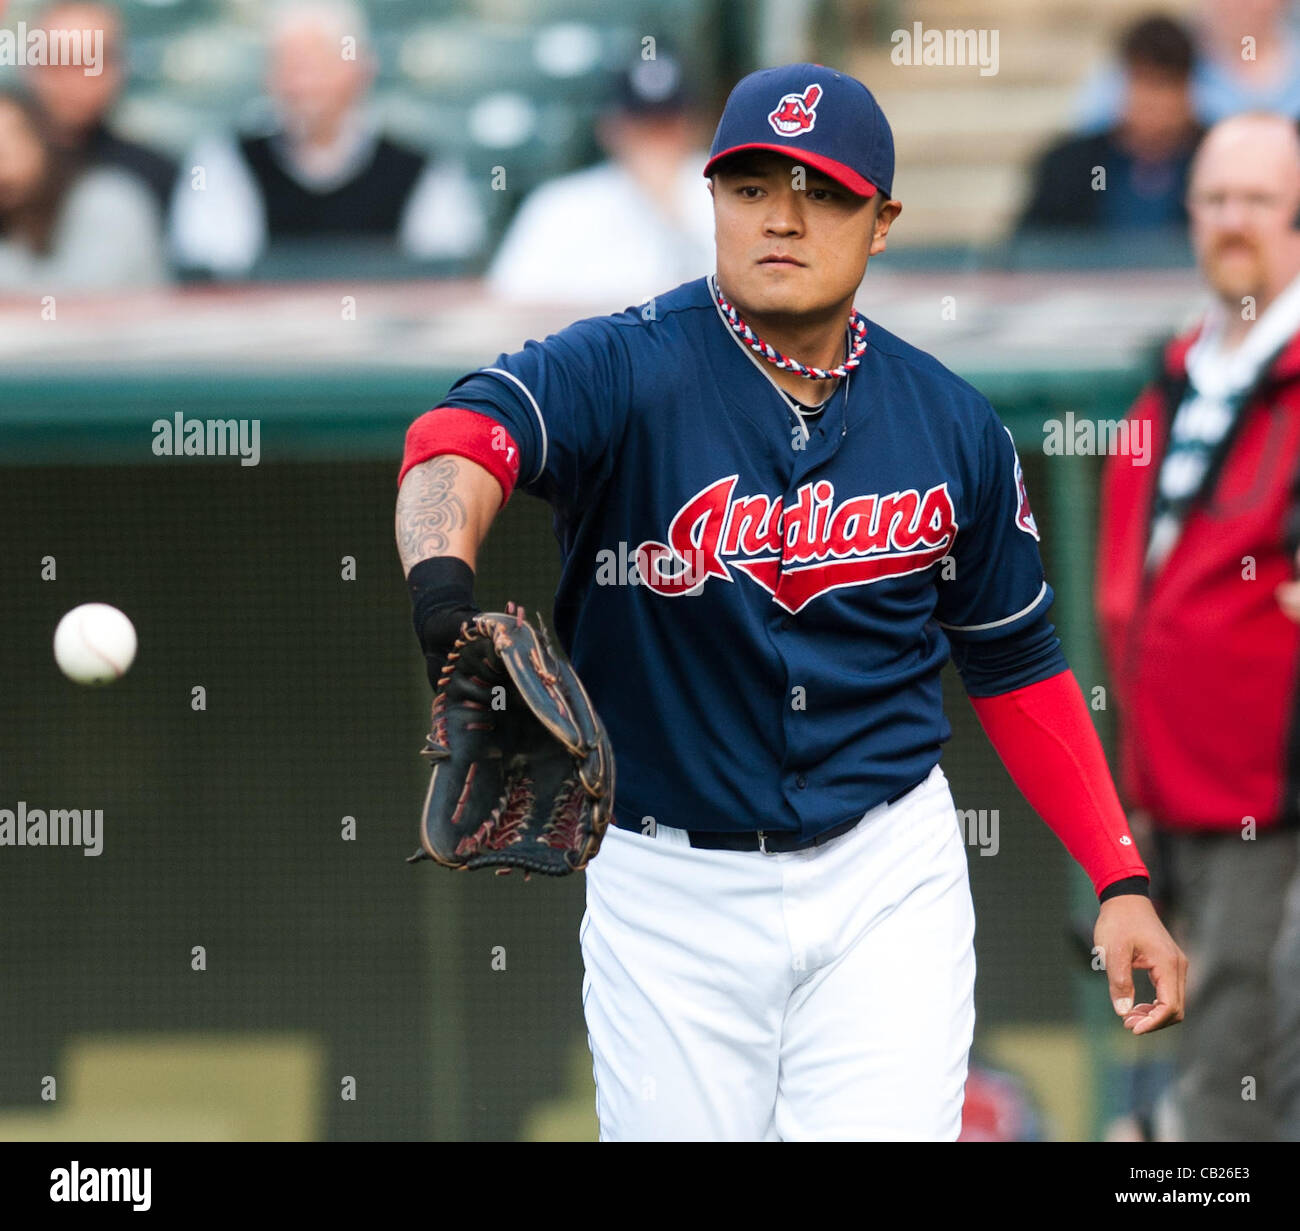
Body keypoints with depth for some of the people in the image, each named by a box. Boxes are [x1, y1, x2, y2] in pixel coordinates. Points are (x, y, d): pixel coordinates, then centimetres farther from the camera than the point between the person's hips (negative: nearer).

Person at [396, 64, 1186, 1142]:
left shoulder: (951, 427, 2)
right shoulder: (624, 372, -11)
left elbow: (1016, 665, 12)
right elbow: (461, 437, -32)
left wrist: (1120, 882, 4)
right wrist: (442, 583, -56)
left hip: (886, 881, 1)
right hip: (669, 891, -1)